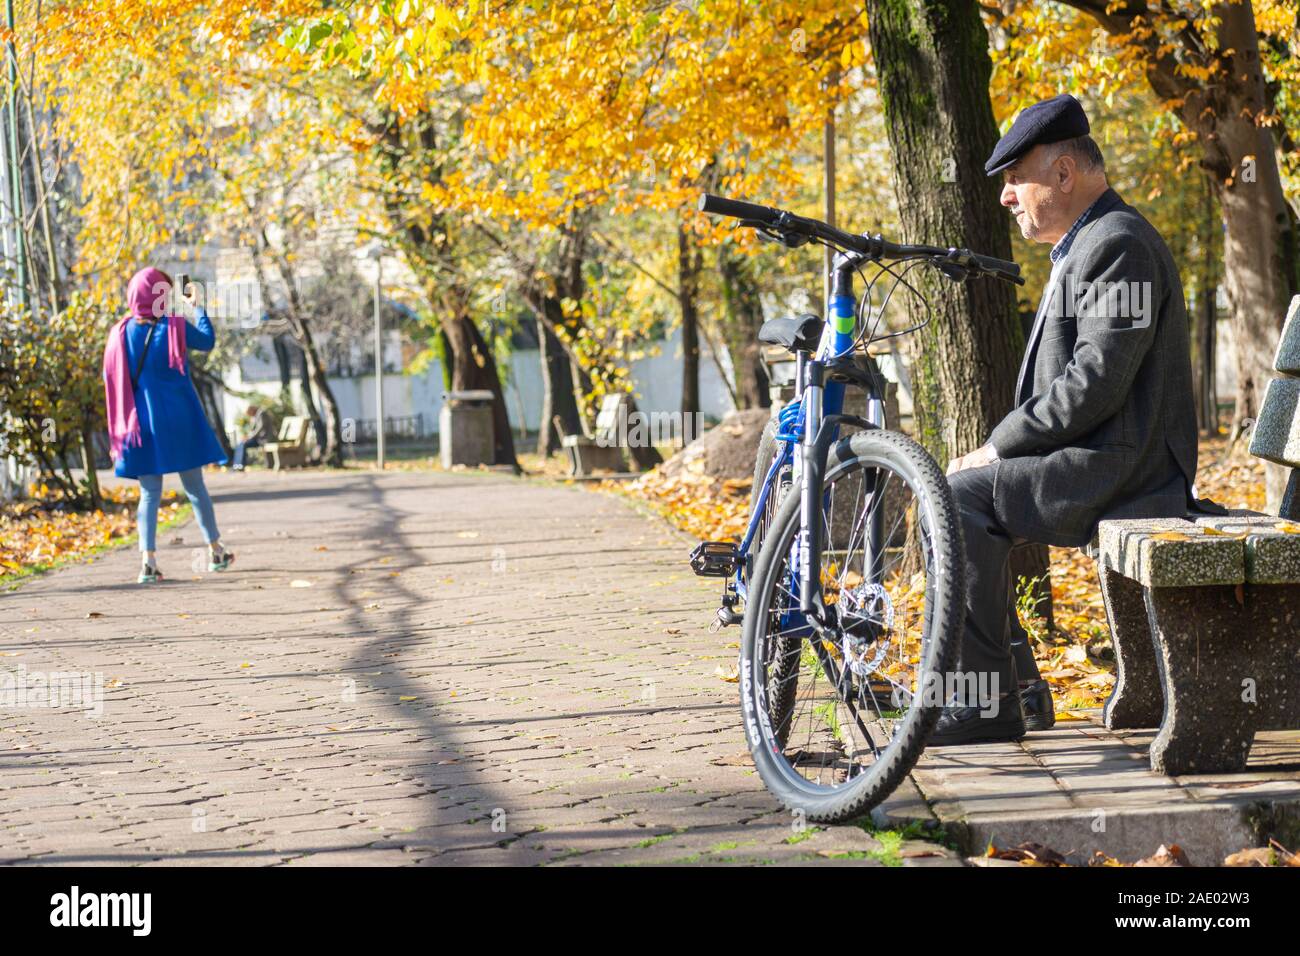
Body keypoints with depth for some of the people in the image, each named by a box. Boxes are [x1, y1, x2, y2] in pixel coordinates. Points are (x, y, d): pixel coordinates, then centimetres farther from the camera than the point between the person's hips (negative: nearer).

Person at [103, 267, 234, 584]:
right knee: (195, 487, 12)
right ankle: (215, 551, 22)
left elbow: (111, 378, 1)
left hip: (143, 424, 1)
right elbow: (207, 341, 8)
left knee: (149, 493, 5)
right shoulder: (175, 327, -8)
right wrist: (197, 308, 18)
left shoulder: (122, 334, -3)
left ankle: (148, 559, -8)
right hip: (180, 421, -1)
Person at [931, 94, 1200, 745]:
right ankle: (1017, 688, 9)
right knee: (962, 501, 10)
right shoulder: (1083, 246, 21)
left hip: (1121, 467, -11)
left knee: (960, 495, -19)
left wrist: (999, 446, -16)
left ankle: (989, 703, -15)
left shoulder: (1117, 244, -14)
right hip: (1102, 459, 11)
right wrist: (1003, 447, 9)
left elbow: (1098, 381, -23)